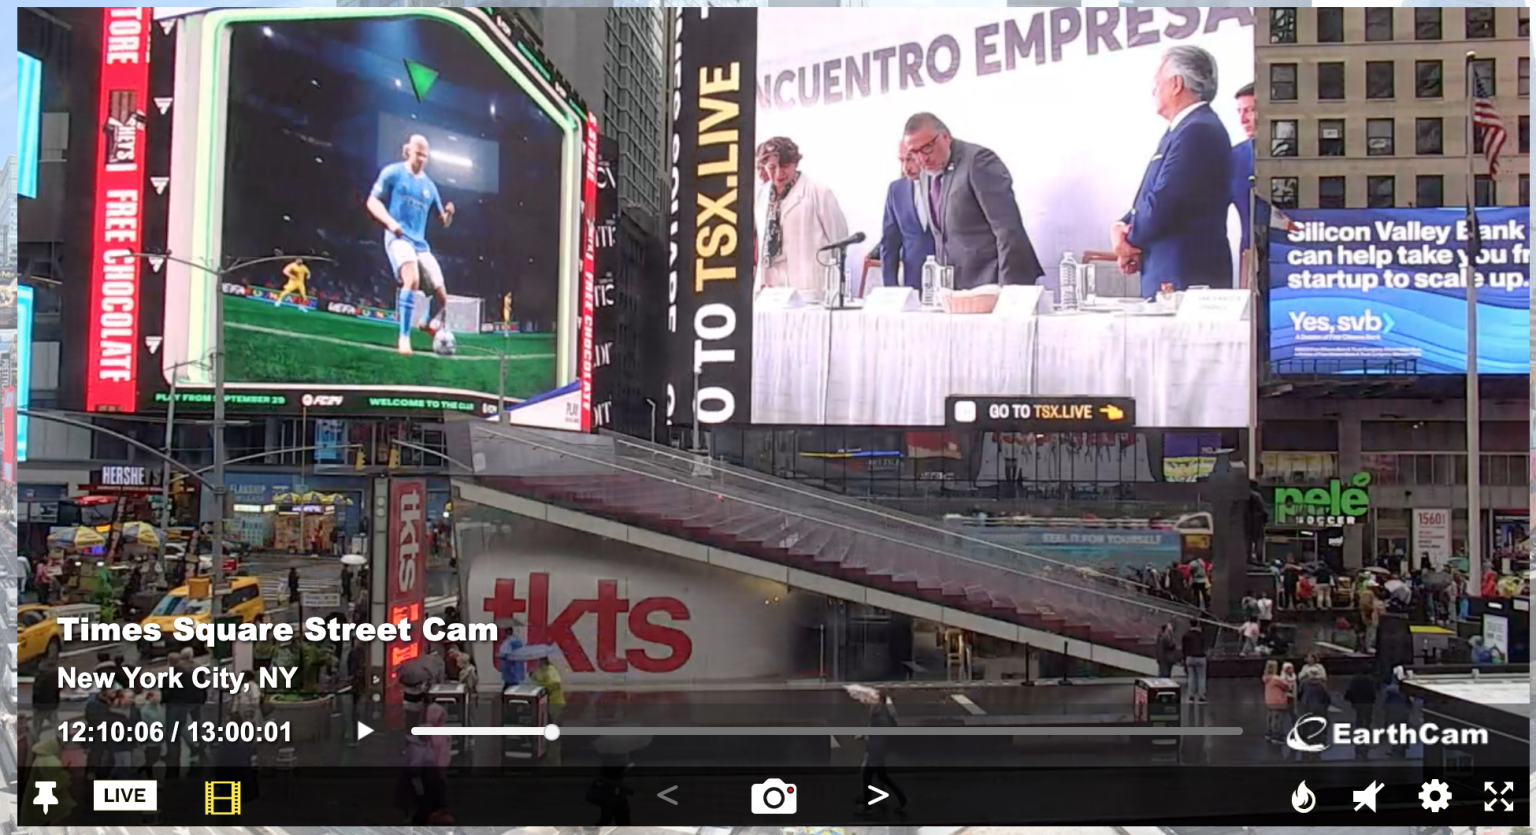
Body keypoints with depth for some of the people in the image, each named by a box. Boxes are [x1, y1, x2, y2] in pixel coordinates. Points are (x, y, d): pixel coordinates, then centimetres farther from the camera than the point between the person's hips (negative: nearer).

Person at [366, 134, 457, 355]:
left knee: (442, 295, -4)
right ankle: (404, 339, -31)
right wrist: (389, 221, -16)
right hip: (398, 238, -6)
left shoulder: (429, 185, 17)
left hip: (421, 244, 6)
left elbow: (443, 222, 20)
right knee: (412, 280, -32)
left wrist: (448, 213, -5)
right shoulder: (392, 173, 3)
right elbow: (373, 202, 2)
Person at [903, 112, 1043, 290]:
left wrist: (1010, 287, -20)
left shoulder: (977, 159, -12)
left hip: (993, 284, -7)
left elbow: (1009, 228, -16)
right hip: (958, 288, 7)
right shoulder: (929, 174, 12)